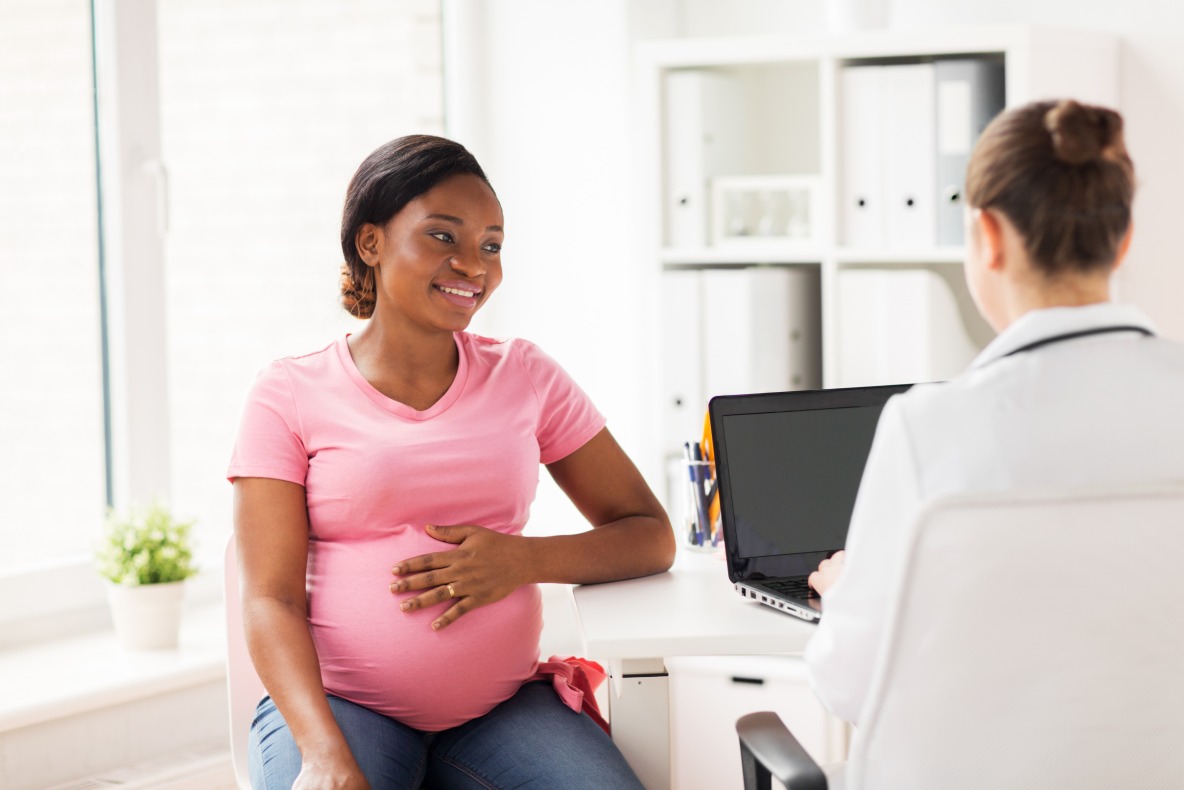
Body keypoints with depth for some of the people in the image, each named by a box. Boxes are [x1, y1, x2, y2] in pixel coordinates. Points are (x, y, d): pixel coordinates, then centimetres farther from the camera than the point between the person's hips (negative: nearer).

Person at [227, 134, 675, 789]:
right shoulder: (290, 393, 3)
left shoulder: (523, 377, 11)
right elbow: (271, 600, -5)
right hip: (337, 704, -3)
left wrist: (526, 561, -9)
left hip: (500, 708, 3)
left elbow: (651, 537, 11)